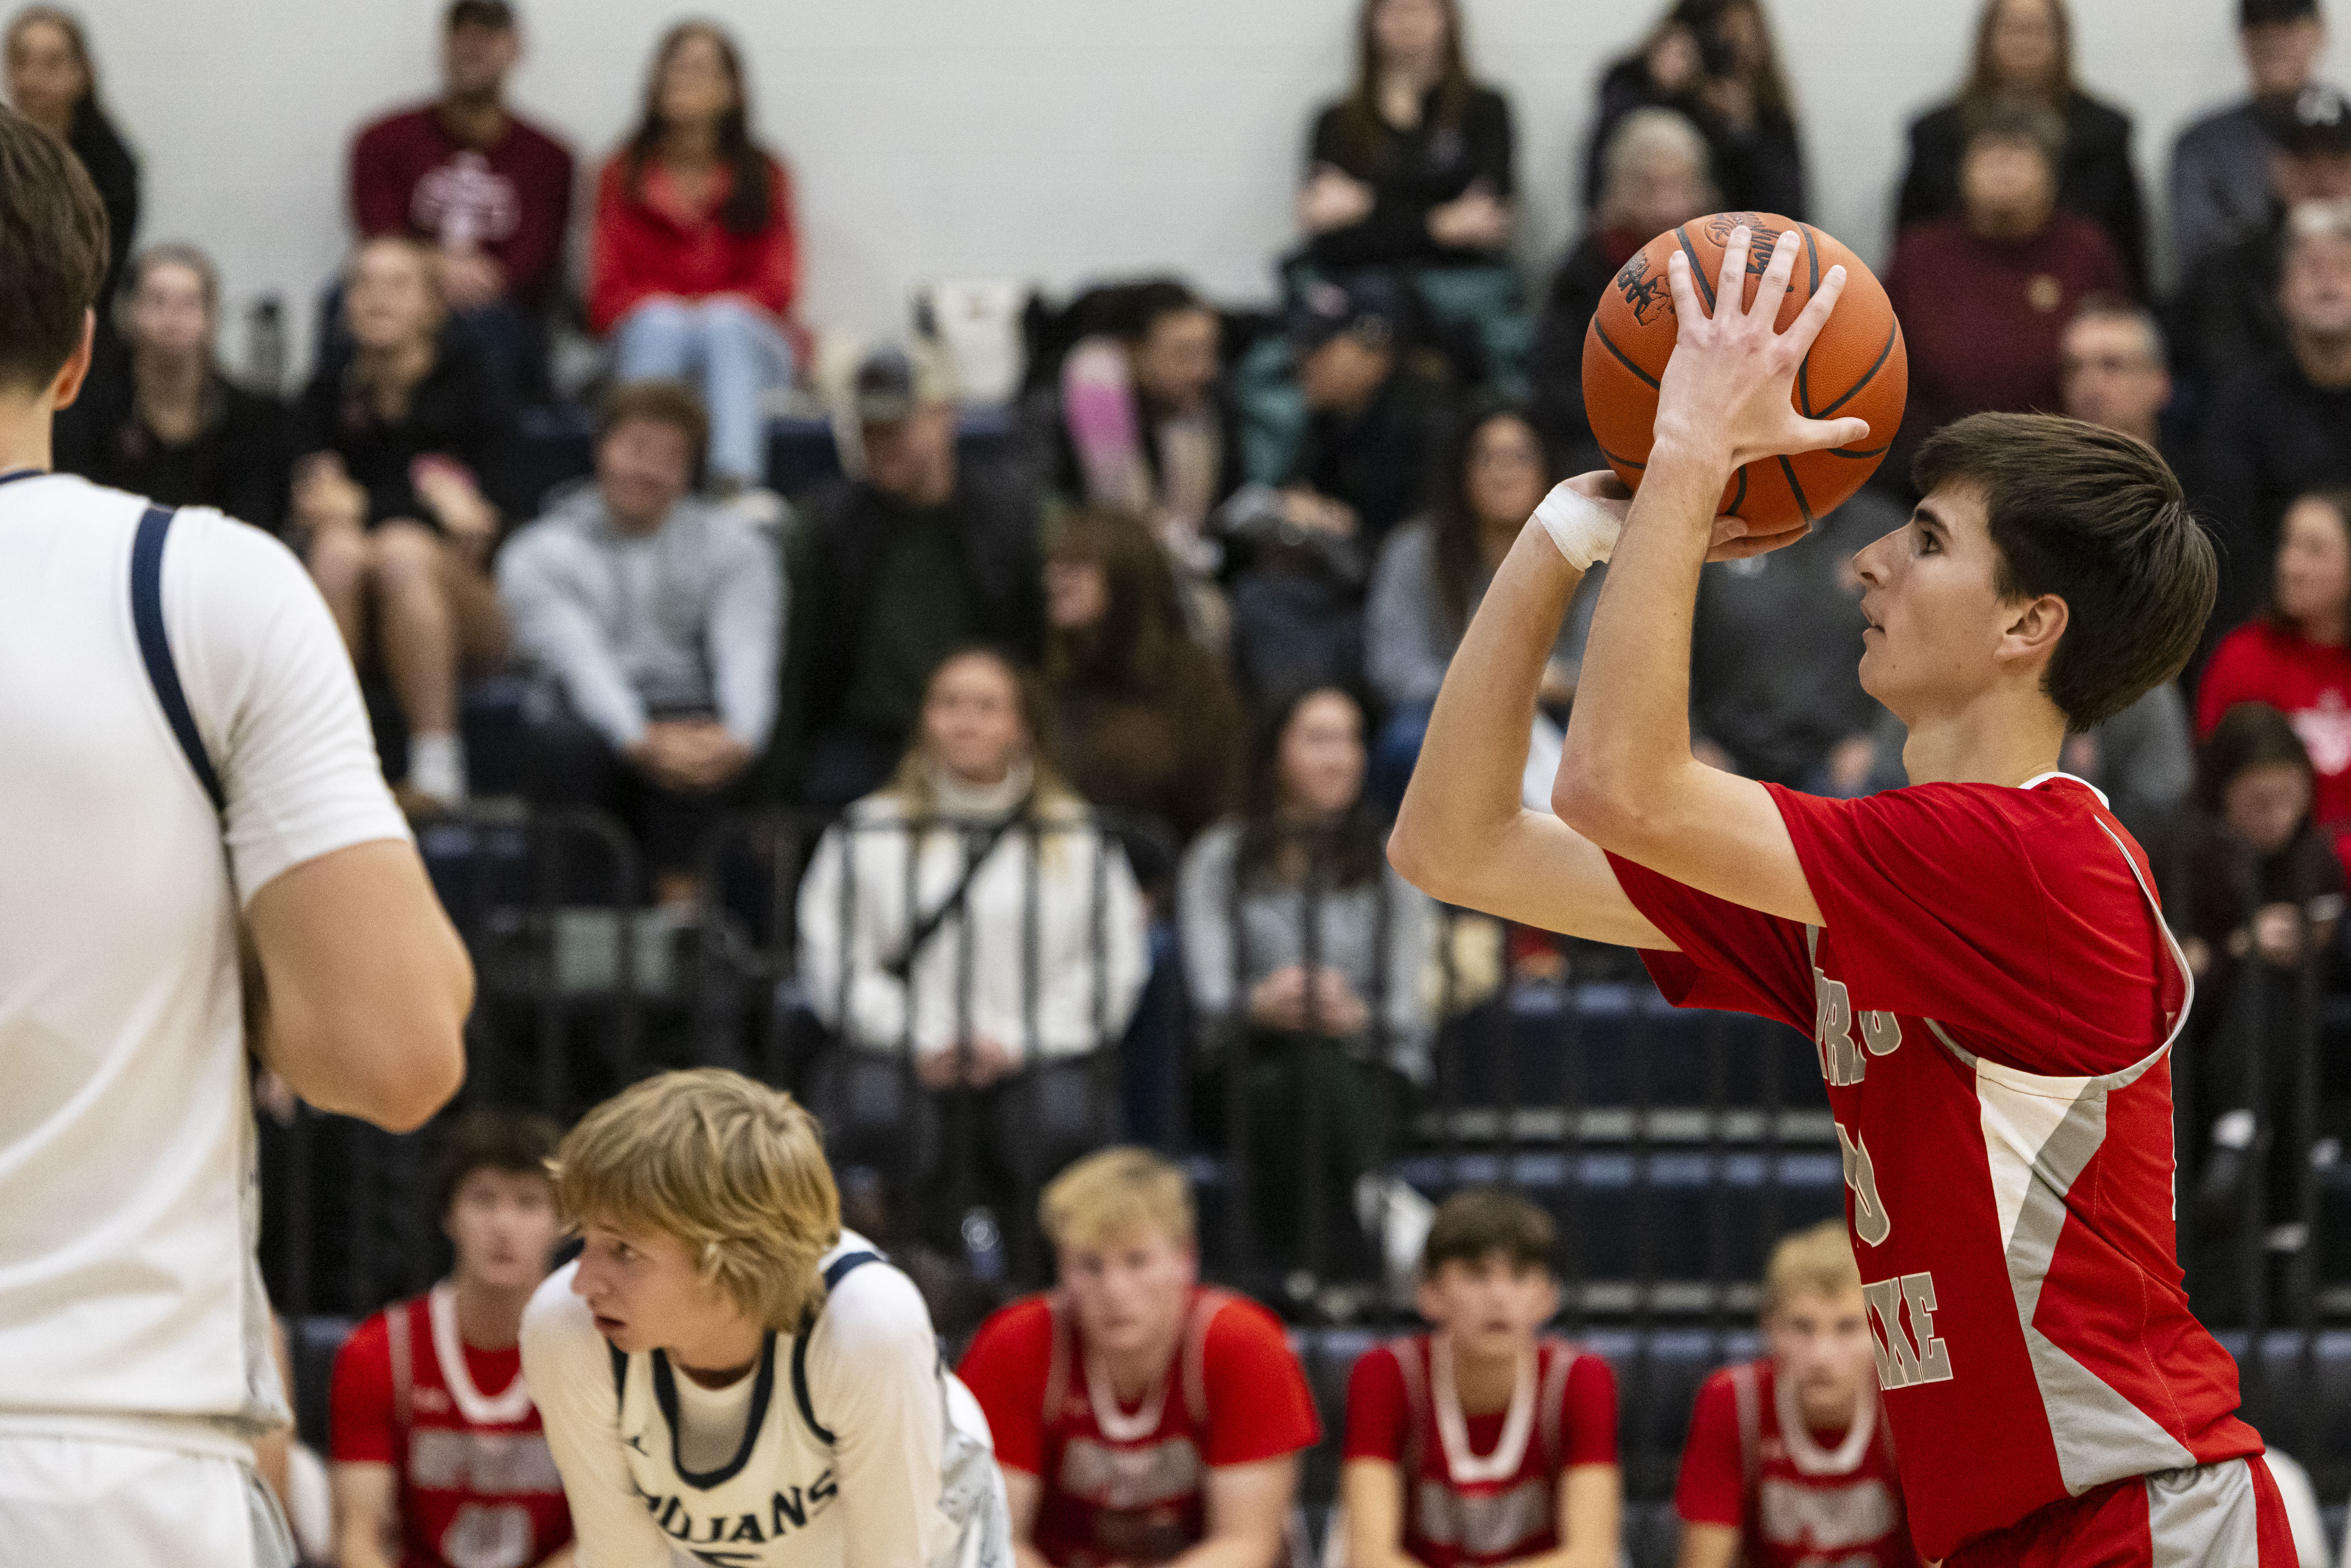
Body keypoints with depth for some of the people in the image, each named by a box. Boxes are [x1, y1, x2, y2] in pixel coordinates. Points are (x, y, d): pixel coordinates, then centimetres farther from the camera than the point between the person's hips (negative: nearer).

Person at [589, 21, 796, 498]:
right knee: (661, 322, -35)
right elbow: (606, 289, 5)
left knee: (724, 324, -35)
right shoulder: (624, 176, 11)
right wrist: (661, 308, -14)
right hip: (644, 338, 0)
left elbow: (777, 285, 4)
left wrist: (721, 309, -14)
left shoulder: (762, 176, 11)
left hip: (744, 338, 0)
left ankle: (736, 480, -58)